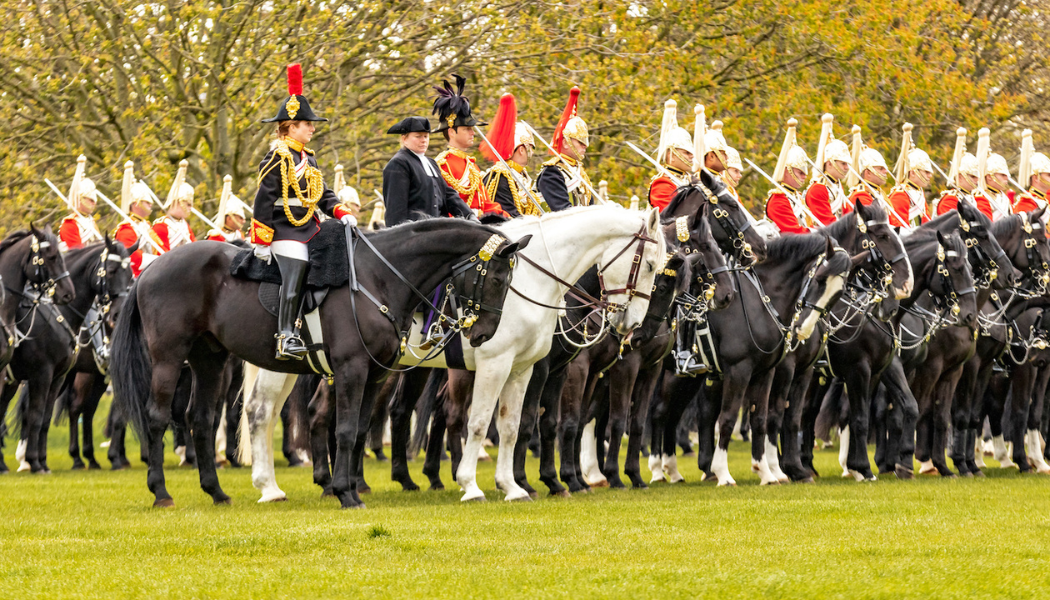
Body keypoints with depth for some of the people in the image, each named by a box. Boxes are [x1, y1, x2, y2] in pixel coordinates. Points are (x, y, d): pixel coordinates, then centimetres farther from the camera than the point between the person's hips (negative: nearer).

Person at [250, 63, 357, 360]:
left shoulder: (307, 158, 18)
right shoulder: (279, 157, -10)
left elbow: (322, 192, 20)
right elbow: (264, 199, -13)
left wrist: (341, 213, 1)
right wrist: (262, 241, -16)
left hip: (310, 229, 9)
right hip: (287, 232, -9)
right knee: (293, 280, -16)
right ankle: (286, 338, -15)